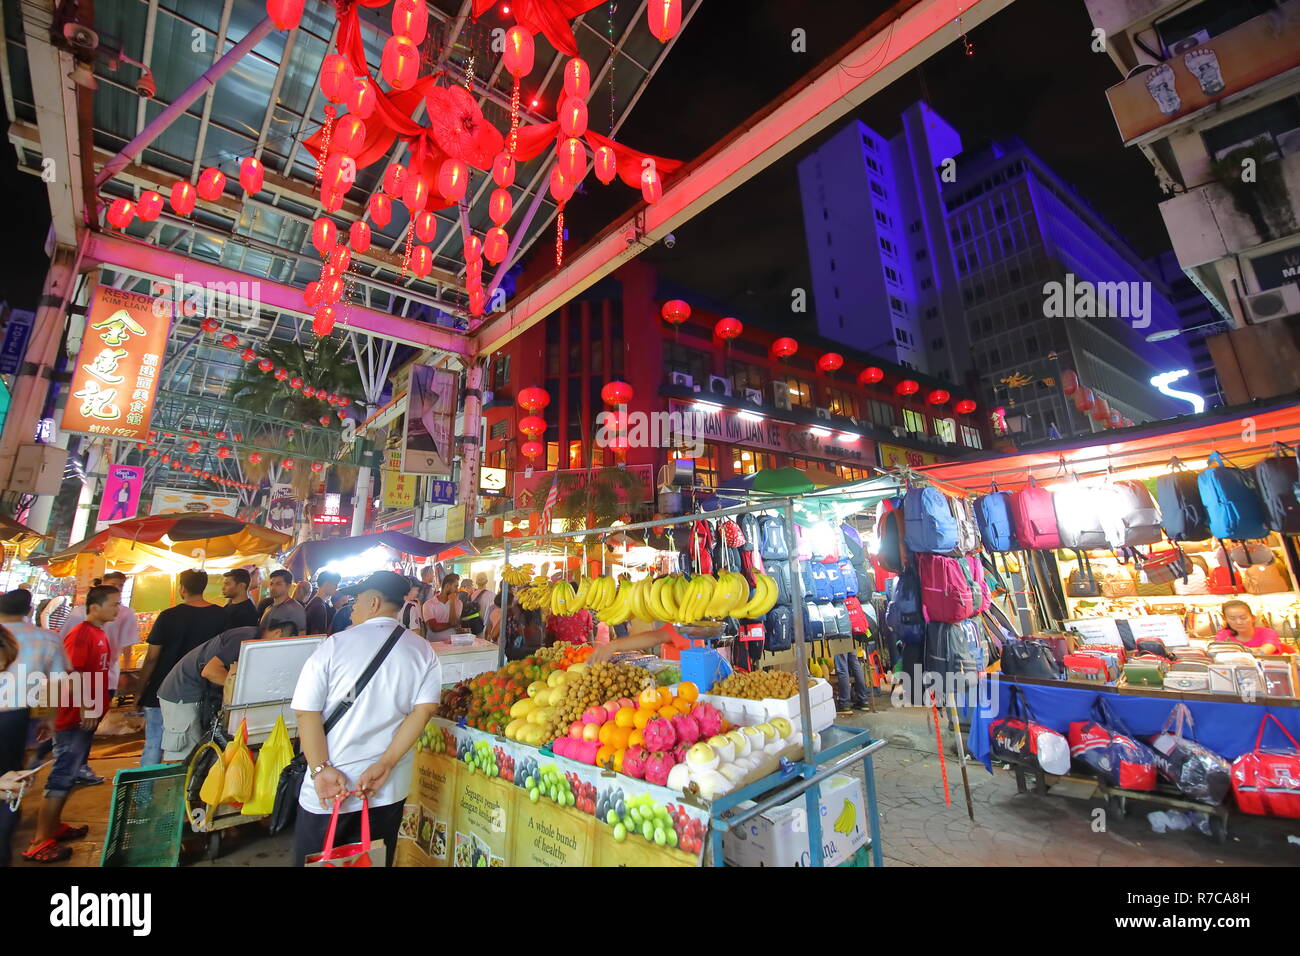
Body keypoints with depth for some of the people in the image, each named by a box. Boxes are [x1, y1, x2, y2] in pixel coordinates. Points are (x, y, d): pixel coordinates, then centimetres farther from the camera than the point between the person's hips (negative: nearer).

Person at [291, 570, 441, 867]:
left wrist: (321, 769, -12)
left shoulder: (334, 645, -10)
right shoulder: (424, 653, -5)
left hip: (326, 790, -2)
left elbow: (307, 712, -12)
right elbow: (423, 710, -12)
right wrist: (385, 765, -10)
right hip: (390, 789, 2)